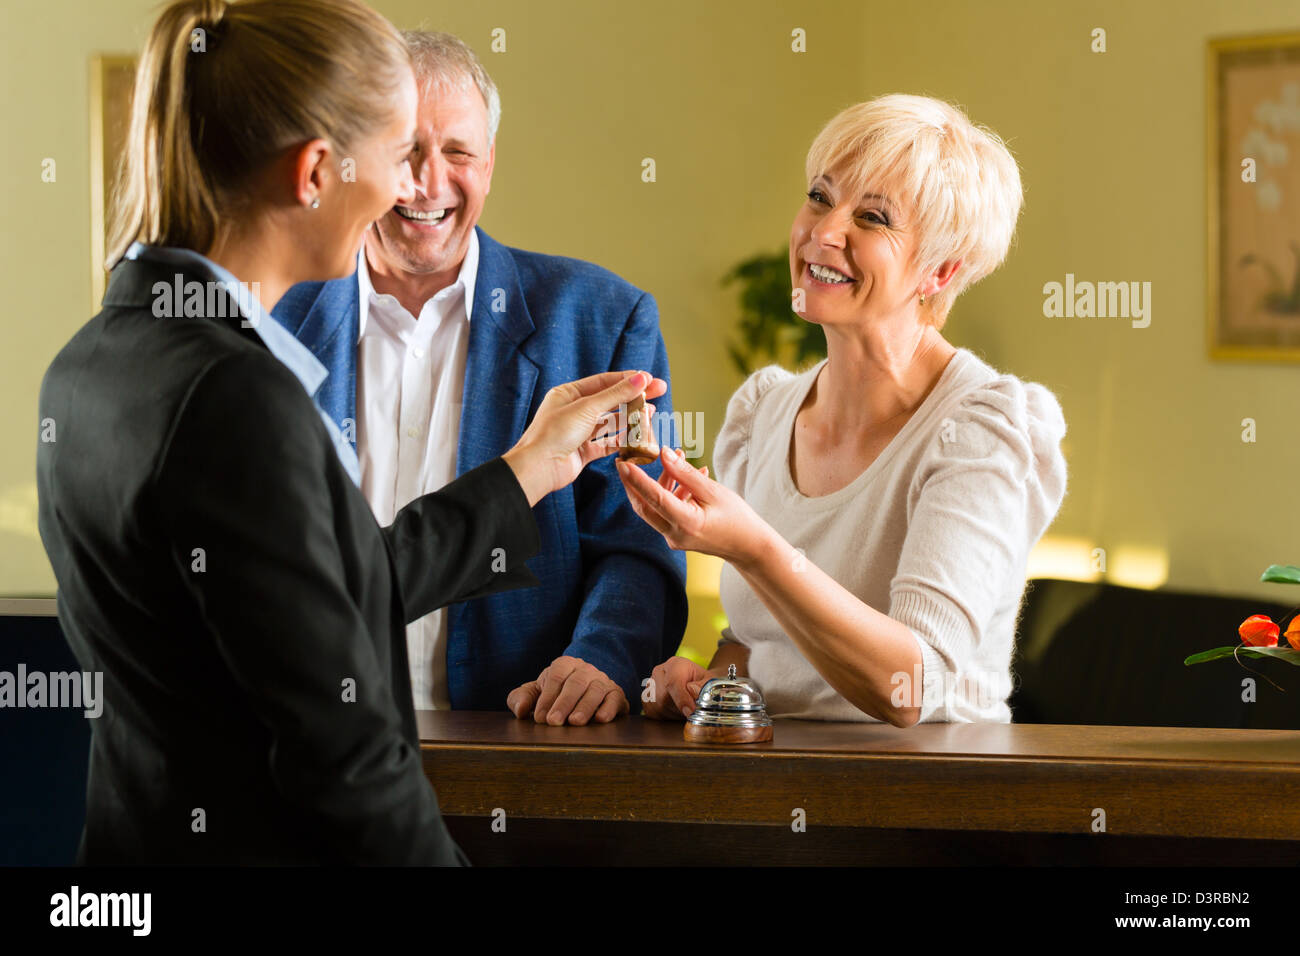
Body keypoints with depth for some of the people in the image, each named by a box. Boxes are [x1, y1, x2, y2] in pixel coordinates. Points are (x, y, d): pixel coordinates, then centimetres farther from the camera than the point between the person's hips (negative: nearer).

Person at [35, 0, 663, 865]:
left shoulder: (89, 364, 6)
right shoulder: (234, 395, -23)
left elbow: (342, 591, 11)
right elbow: (340, 748, -21)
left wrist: (530, 469, 19)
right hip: (262, 840, -9)